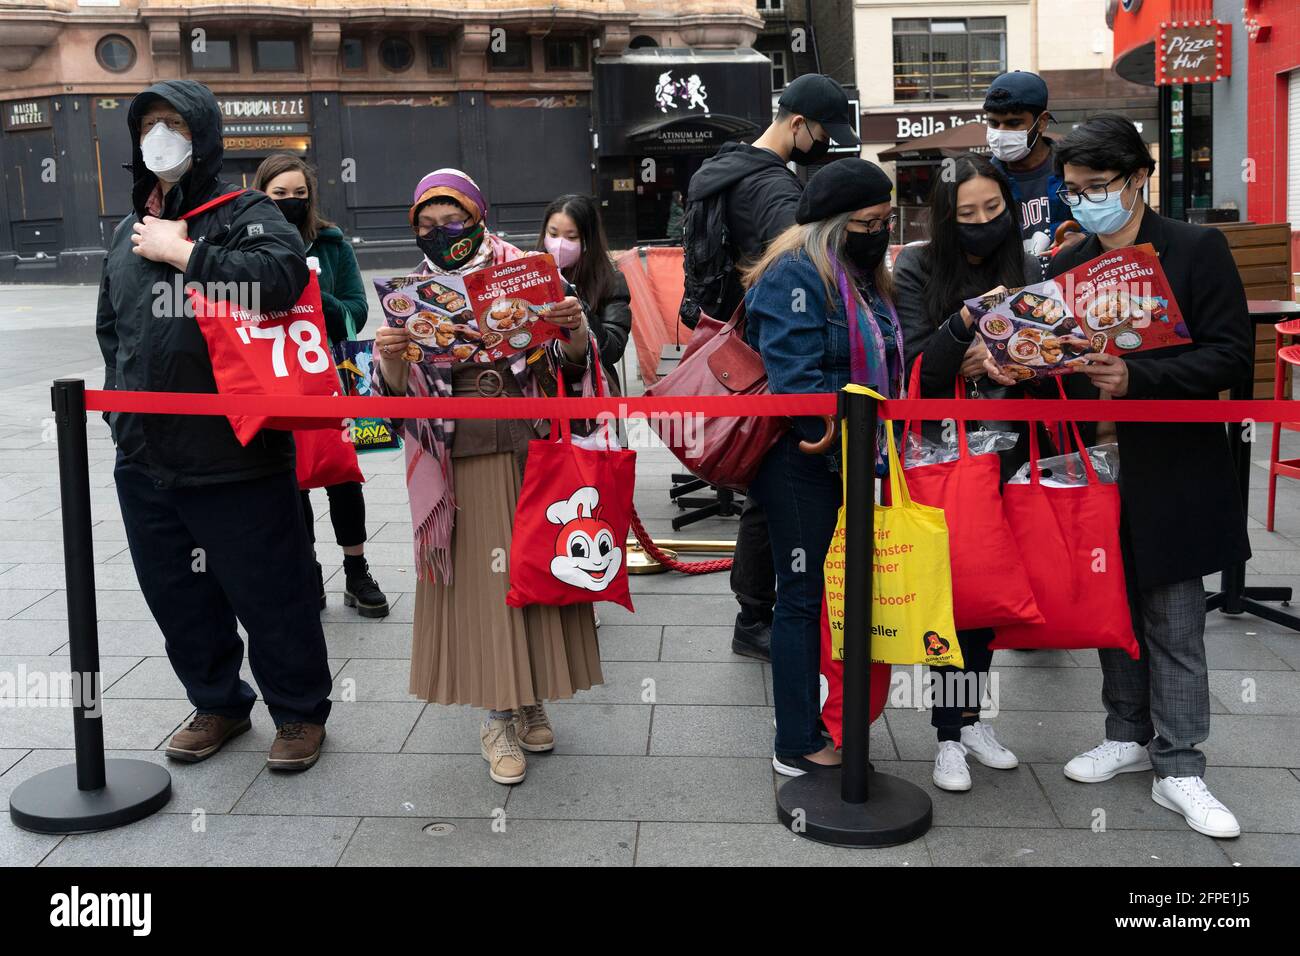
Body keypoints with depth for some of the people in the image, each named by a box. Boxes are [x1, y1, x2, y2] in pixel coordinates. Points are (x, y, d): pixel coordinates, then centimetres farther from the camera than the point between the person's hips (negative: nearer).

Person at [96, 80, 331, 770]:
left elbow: (282, 274, -29)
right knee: (177, 596, 16)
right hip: (144, 460, 7)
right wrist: (124, 396, 14)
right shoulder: (129, 230, 15)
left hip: (236, 457, -7)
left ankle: (299, 712, 23)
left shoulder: (242, 212, -6)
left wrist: (181, 253, -19)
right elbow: (109, 325, 28)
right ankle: (218, 704, 36)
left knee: (270, 595, 4)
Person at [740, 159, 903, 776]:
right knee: (803, 598, -1)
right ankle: (797, 748, 10)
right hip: (802, 467, -9)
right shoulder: (795, 275, -14)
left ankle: (822, 721, 28)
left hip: (850, 467, 9)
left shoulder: (865, 278, 16)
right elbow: (796, 379, -23)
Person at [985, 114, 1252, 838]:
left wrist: (1136, 379, -24)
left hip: (1172, 472, -5)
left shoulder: (1196, 250, -7)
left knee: (1174, 624, 2)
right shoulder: (1068, 267, 8)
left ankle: (1179, 771, 13)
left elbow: (1234, 355, -13)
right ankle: (1130, 738, 31)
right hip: (1098, 468, 5)